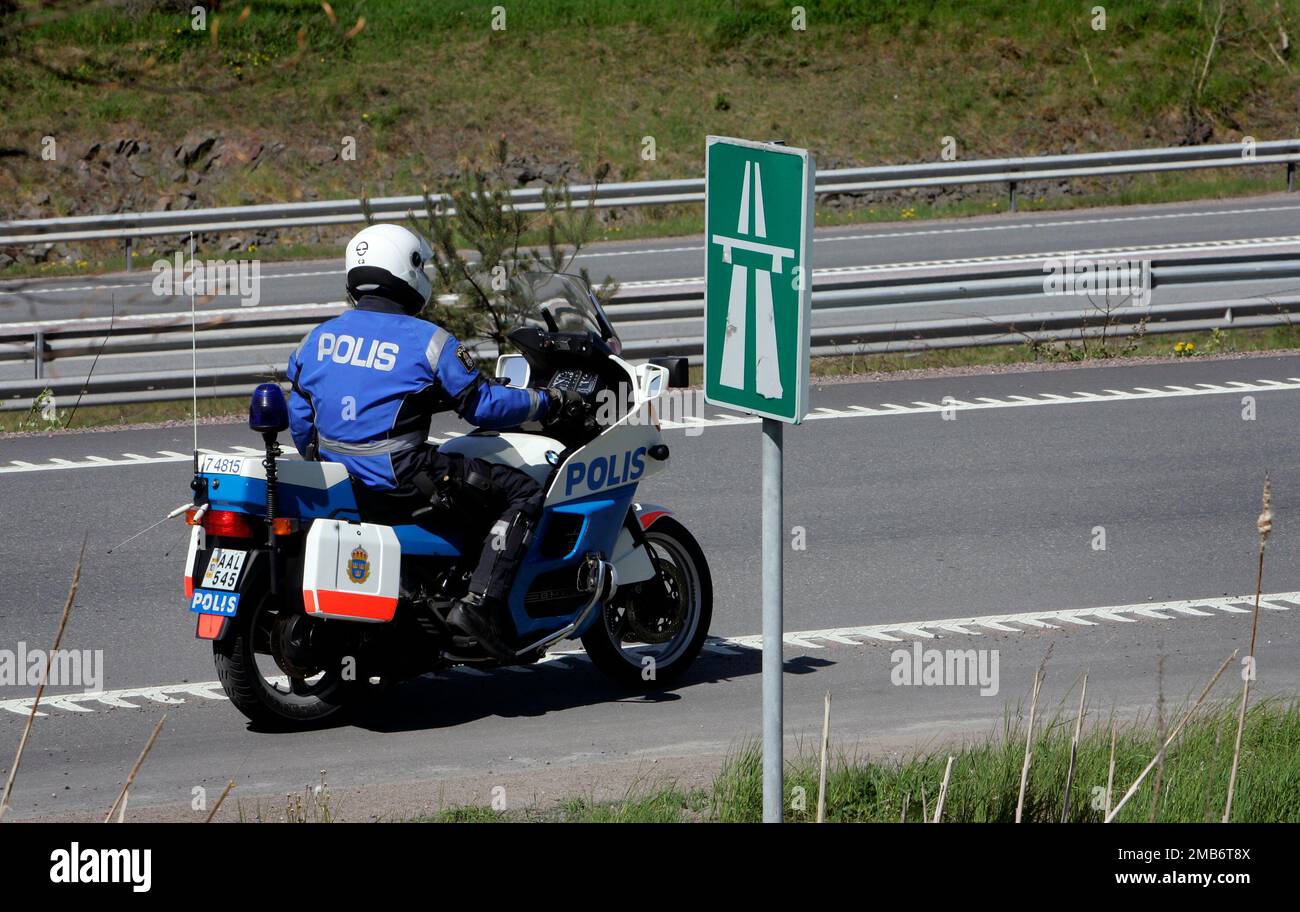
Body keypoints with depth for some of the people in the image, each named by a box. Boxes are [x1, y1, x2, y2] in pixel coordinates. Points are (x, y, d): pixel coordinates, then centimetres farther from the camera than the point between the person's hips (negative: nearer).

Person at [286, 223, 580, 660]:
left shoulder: (318, 338, 10)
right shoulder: (426, 339, -7)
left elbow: (300, 419, 16)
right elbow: (482, 406, -5)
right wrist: (548, 402, 10)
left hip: (338, 482, 7)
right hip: (400, 481, -7)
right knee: (524, 492, 0)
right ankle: (478, 604, -14)